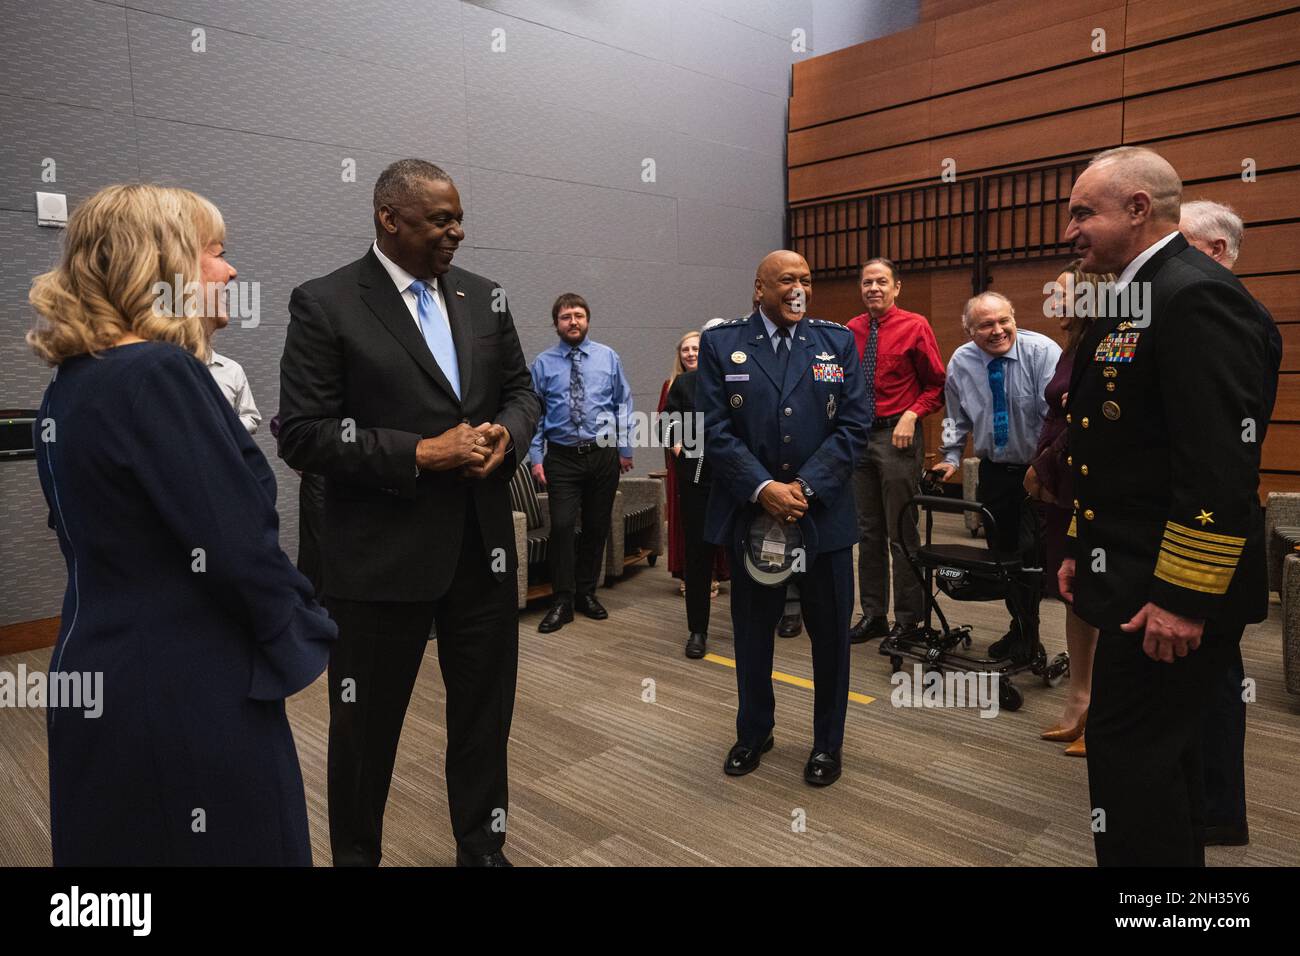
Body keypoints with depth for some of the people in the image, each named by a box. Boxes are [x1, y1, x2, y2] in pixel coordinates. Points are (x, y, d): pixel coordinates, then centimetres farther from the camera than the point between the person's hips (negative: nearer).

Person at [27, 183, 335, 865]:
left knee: (118, 840, 23)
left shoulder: (70, 382, 8)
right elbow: (238, 542, -23)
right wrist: (305, 641, -7)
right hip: (190, 696, -9)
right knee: (233, 846, 8)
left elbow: (106, 533, 13)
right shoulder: (159, 374, -20)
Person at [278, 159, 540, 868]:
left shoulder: (484, 296, 7)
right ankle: (355, 855, 38)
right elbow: (302, 435, -13)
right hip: (381, 555, -4)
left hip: (484, 544, 5)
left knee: (486, 712, 17)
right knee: (366, 726, 13)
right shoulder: (325, 304, -8)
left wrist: (506, 433, -9)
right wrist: (420, 454, -19)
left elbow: (520, 388, 14)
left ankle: (481, 848, 39)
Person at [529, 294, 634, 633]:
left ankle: (586, 593, 26)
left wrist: (625, 448, 3)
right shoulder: (543, 363, 1)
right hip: (562, 457, -1)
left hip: (603, 455, 2)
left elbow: (623, 405, 6)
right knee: (562, 526, -9)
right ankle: (562, 601, 4)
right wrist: (536, 458, -3)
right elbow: (535, 414, 3)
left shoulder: (608, 357, 3)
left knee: (597, 527, 10)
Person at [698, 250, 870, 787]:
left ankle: (827, 742, 30)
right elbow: (715, 430, -6)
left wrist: (804, 487, -13)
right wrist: (763, 489, -16)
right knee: (752, 630, 13)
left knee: (830, 632, 9)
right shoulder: (721, 345, 1)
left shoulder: (838, 342, 4)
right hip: (750, 512, 0)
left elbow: (853, 426, -3)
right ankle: (754, 732, 35)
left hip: (823, 513, 1)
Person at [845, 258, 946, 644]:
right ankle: (873, 615, 23)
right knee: (868, 533, 12)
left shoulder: (915, 326, -5)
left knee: (902, 534, 0)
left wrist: (912, 414, -15)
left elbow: (936, 385, -2)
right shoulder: (852, 330, 8)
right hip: (859, 436, 5)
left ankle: (908, 620, 12)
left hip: (897, 436, -5)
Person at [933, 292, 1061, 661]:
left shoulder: (1042, 351, -15)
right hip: (994, 471, 4)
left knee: (1031, 554, -7)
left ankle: (1026, 634, 10)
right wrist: (951, 457, 6)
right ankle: (1020, 628, 26)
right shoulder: (960, 362, -1)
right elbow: (957, 418, 12)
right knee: (1001, 551, 9)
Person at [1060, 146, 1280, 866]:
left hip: (1170, 593, -10)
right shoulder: (1139, 301, 15)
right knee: (1161, 749, 20)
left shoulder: (1197, 297, -17)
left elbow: (1222, 464, -23)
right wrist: (1082, 549, 18)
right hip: (1135, 577, 10)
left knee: (1129, 755, -2)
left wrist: (1184, 598, -22)